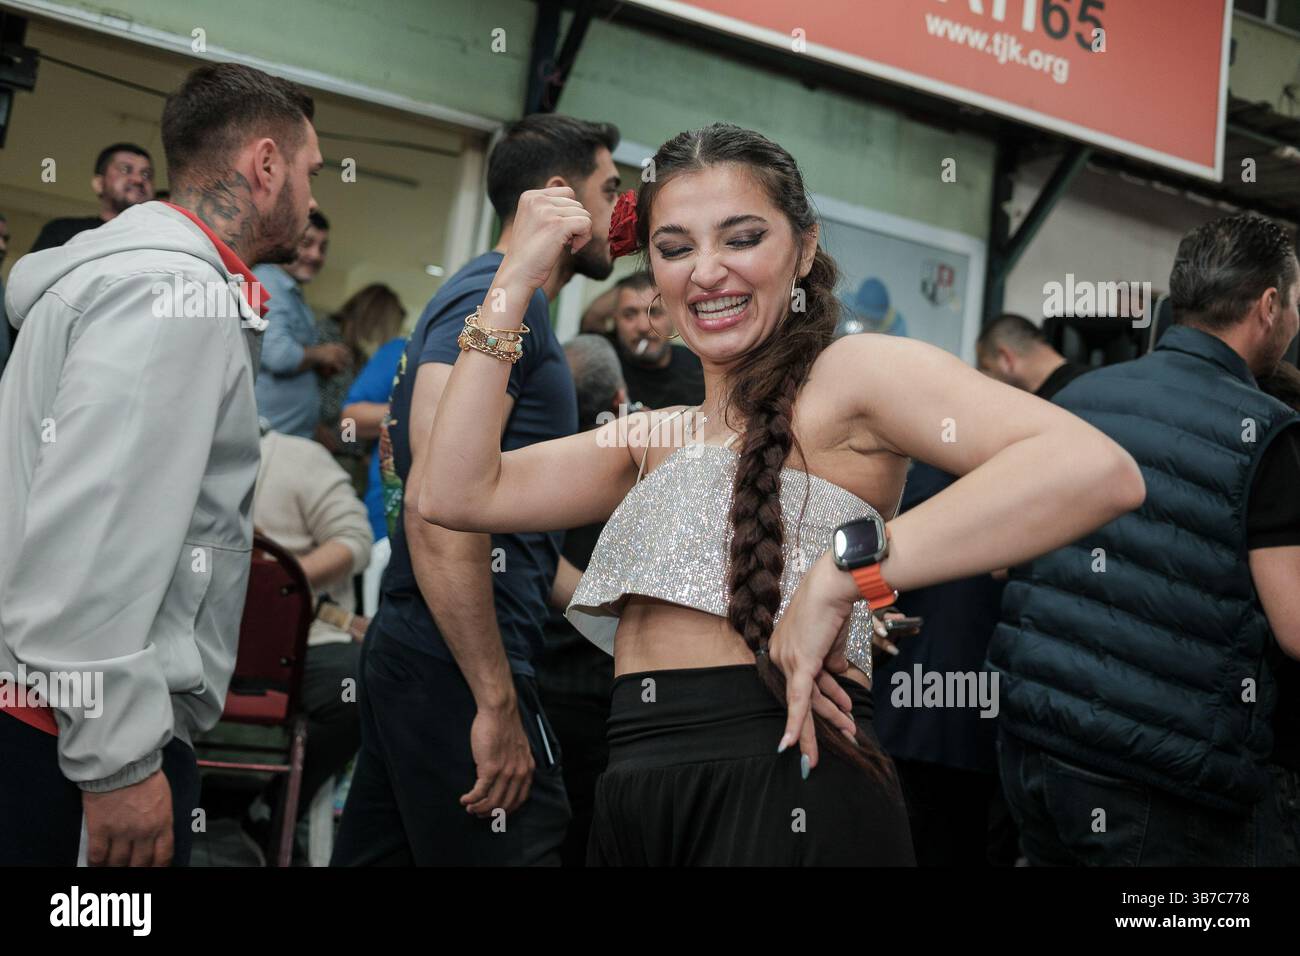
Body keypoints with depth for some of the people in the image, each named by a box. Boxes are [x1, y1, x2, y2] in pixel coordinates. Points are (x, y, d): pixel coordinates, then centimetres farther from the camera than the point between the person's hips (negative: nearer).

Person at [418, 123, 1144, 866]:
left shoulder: (850, 374, -4)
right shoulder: (658, 440, 19)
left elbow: (1097, 470, -19)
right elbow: (458, 493, 10)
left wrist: (844, 570, -22)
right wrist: (517, 279, 11)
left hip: (787, 793, -7)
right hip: (633, 800, 8)